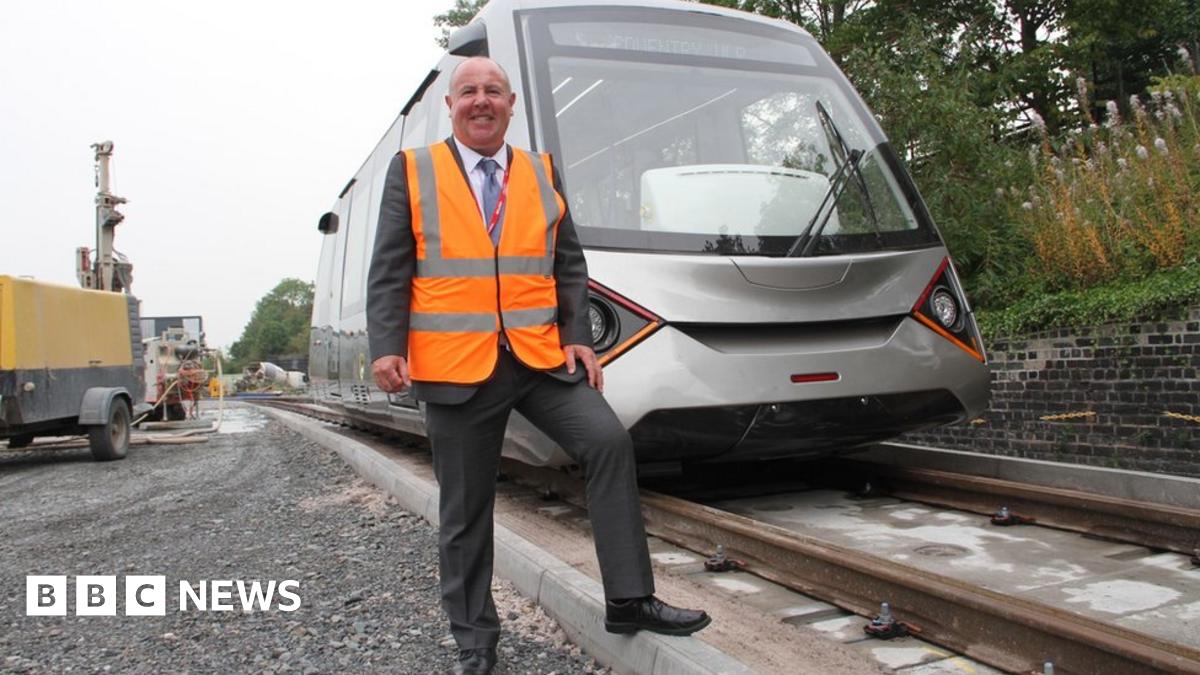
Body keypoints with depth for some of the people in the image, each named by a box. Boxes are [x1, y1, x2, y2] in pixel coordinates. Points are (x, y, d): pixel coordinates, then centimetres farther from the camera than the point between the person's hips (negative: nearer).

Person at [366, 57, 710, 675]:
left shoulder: (542, 174, 11)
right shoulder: (412, 171, 5)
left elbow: (569, 267, 11)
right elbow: (389, 271, 1)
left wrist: (578, 337, 0)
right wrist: (386, 347, -11)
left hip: (541, 357, 2)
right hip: (456, 367, -1)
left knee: (608, 440, -16)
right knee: (465, 509, 6)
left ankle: (628, 599, -5)